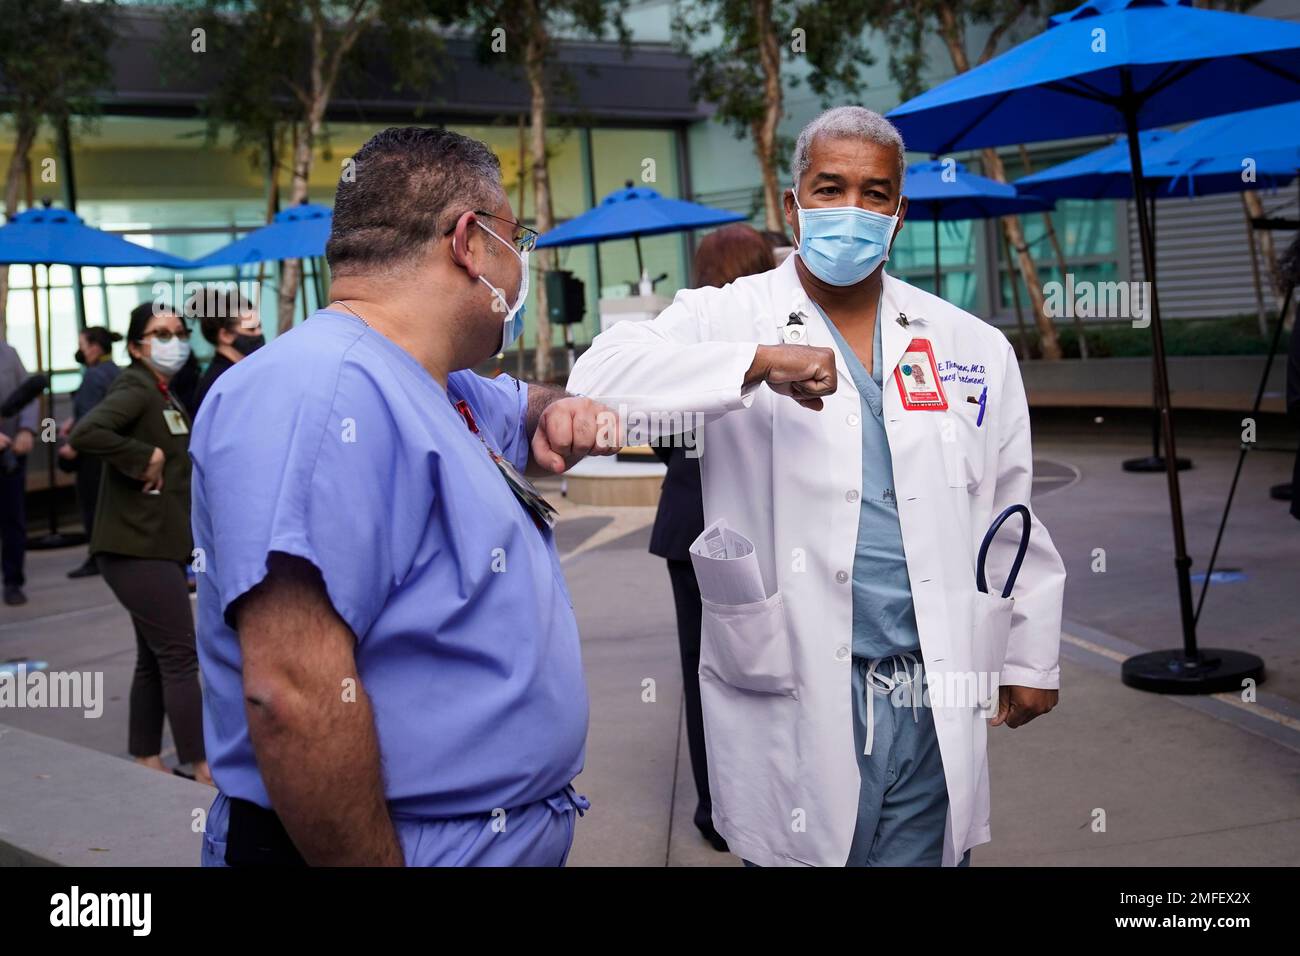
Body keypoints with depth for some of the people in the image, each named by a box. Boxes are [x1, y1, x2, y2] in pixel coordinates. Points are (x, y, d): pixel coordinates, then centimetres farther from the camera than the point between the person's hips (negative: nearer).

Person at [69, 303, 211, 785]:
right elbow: (85, 433, -31)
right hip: (137, 548, -10)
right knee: (181, 656, -7)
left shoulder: (163, 394, 16)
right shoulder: (134, 388, -13)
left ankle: (147, 762, 22)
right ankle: (204, 772, -3)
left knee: (155, 659, 14)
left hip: (160, 546, 10)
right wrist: (145, 456, -23)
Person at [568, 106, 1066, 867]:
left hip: (935, 708, 3)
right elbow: (602, 373, -19)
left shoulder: (973, 347, 9)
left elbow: (1012, 518, 15)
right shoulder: (729, 318, -2)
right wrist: (758, 362, -28)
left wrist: (1029, 658, 16)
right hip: (793, 704, -3)